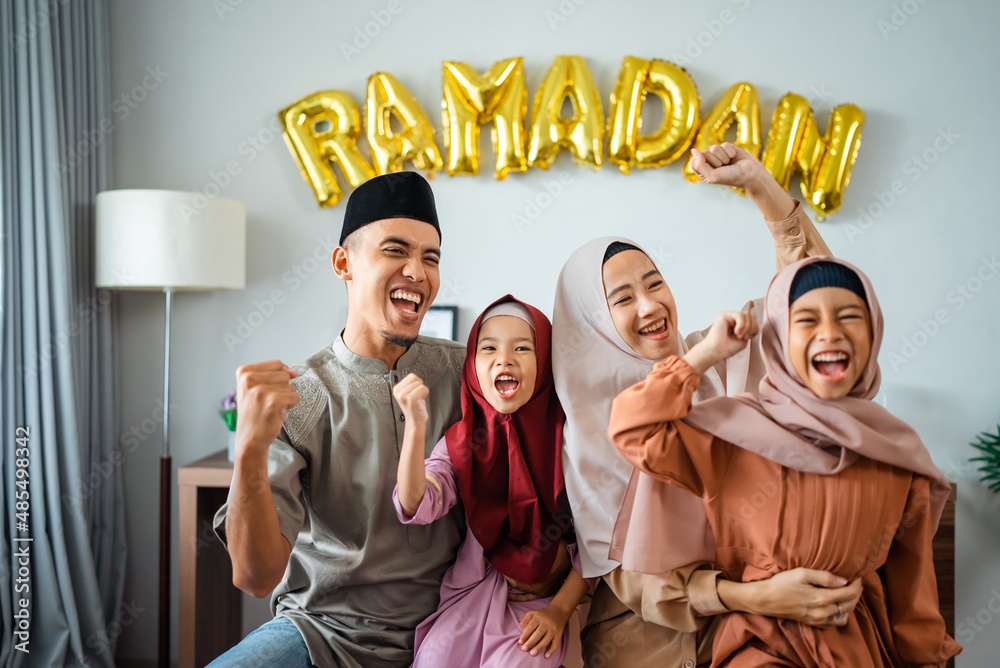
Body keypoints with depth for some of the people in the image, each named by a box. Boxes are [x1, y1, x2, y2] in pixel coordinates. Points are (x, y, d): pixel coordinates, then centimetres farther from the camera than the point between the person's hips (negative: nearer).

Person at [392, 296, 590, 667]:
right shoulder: (462, 442, -1)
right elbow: (415, 506, -18)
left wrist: (559, 610, -10)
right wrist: (416, 426, -31)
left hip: (543, 599, -2)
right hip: (475, 591, 2)